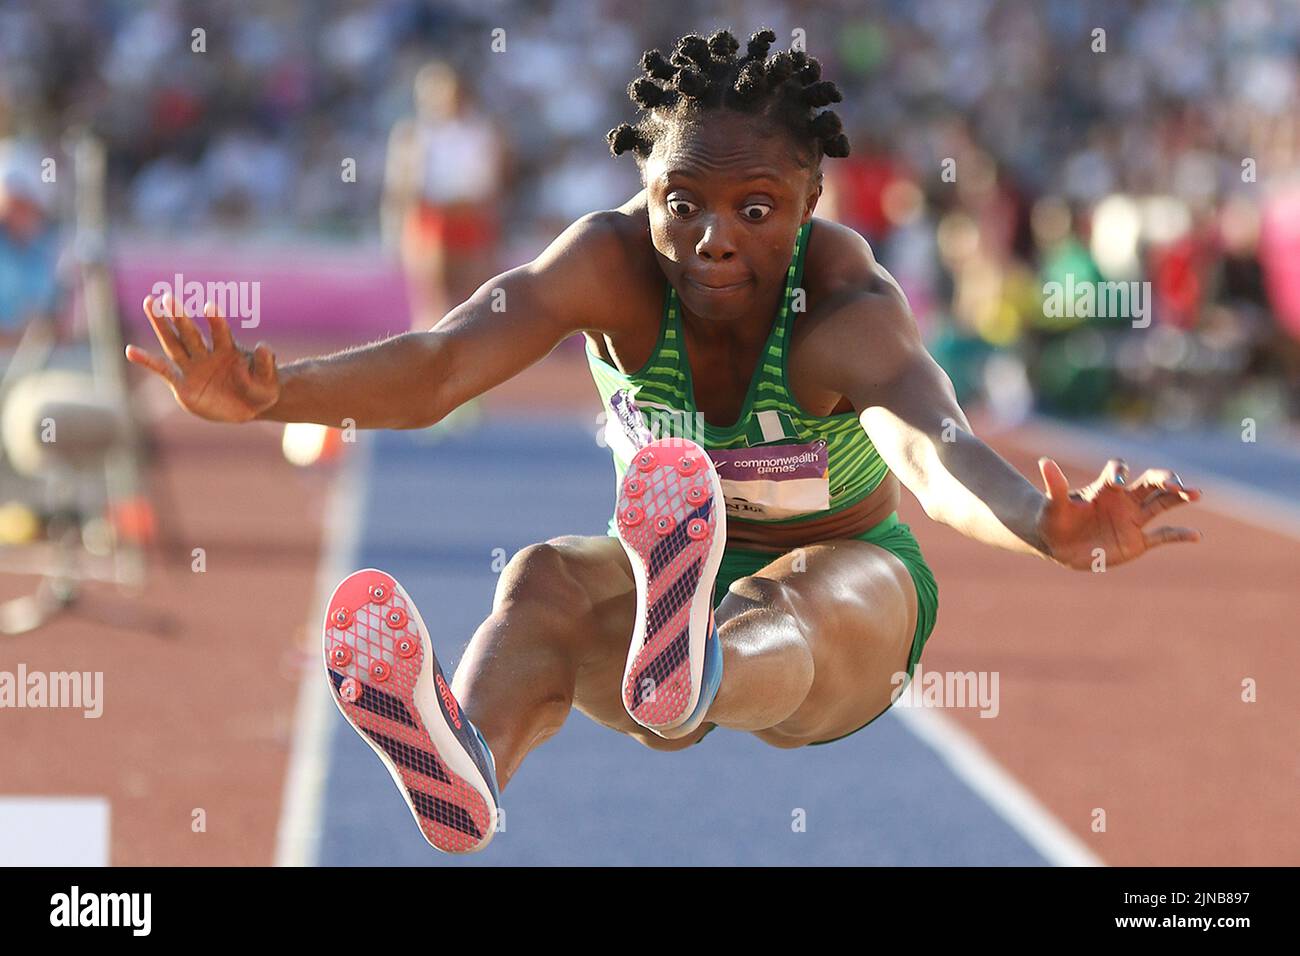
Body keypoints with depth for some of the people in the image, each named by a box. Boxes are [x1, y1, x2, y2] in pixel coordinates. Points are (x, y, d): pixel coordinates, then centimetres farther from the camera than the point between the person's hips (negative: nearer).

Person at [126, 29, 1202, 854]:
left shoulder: (850, 305, -28)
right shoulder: (614, 264, -21)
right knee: (545, 579, -32)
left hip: (849, 583, -3)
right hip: (668, 570, 3)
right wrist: (273, 395, -57)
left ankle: (692, 670, -80)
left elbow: (935, 445, -48)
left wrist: (1051, 529, -72)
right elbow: (440, 364, -36)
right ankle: (469, 770, -67)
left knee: (794, 601, -40)